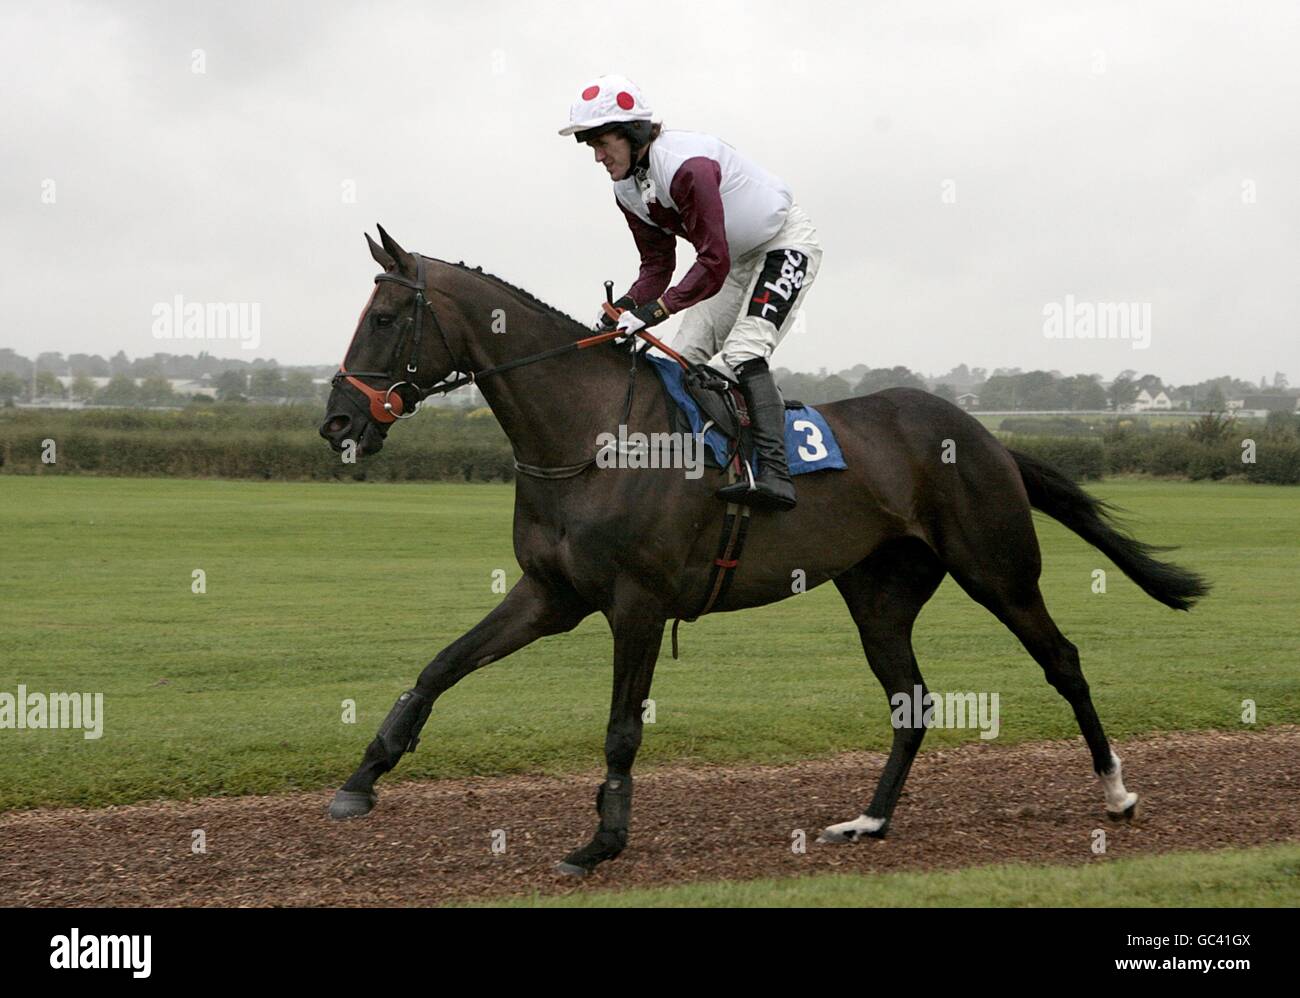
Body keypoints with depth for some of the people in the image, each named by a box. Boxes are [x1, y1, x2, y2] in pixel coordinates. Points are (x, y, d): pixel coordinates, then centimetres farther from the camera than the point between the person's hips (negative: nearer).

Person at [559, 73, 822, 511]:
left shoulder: (687, 165, -32)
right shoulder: (628, 189, -4)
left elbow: (713, 264, -35)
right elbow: (657, 264, 0)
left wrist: (655, 309, -42)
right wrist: (624, 307, -19)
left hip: (786, 244, -10)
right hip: (737, 258, 10)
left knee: (742, 352, -25)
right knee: (685, 357, 1)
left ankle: (774, 473, -35)